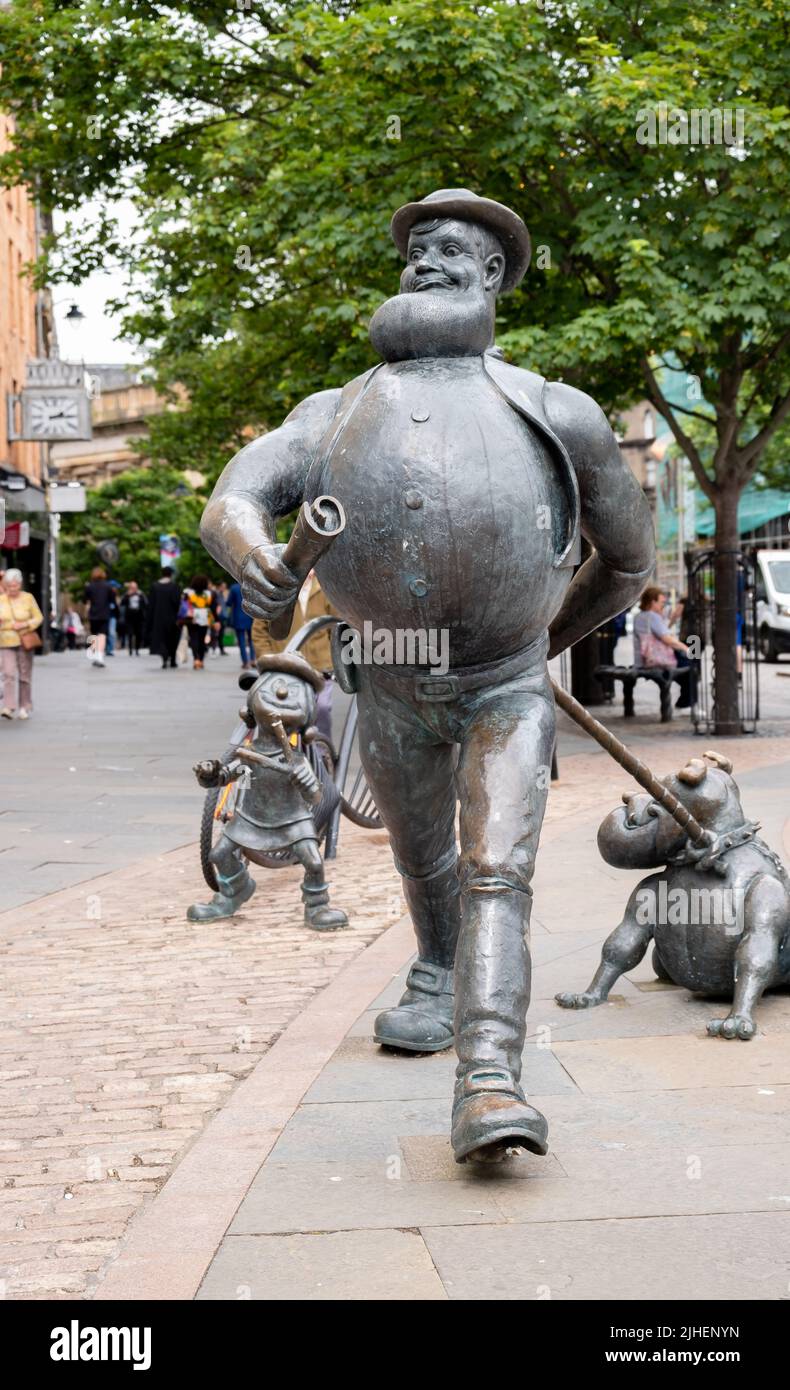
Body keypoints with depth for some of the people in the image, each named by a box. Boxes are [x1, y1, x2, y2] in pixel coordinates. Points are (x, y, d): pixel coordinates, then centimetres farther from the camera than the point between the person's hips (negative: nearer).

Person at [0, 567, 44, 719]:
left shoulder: (28, 598, 0)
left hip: (25, 642, 0)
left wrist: (25, 624, -14)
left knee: (25, 676, 5)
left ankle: (25, 707, 17)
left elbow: (39, 617, 2)